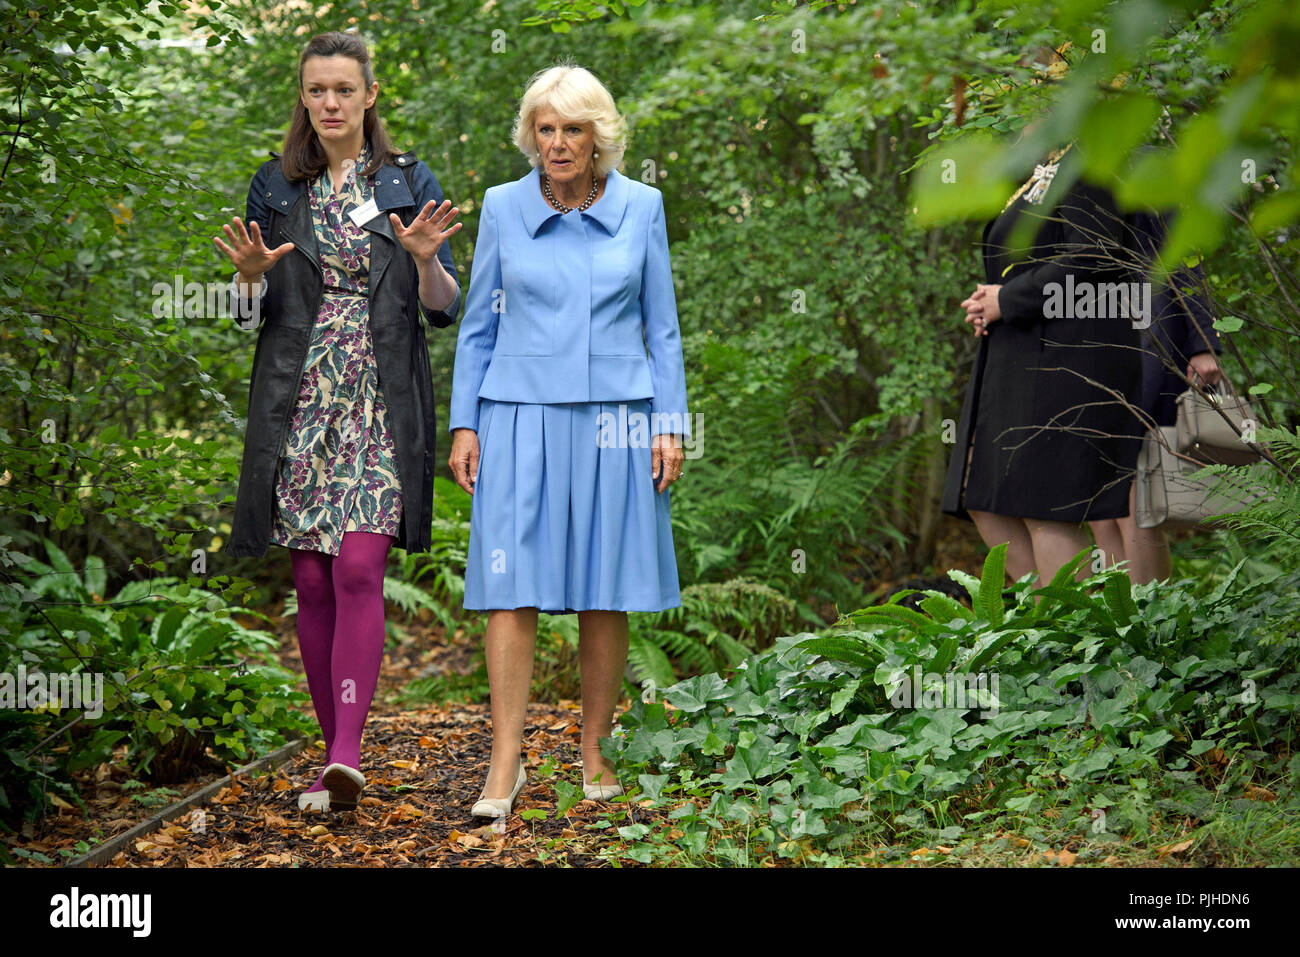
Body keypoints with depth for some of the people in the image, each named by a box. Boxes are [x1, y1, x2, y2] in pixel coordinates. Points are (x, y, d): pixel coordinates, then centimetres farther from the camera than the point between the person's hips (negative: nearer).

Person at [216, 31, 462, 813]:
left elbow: (445, 309, 4)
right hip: (298, 403, 2)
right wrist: (251, 273, -10)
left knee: (359, 568, -15)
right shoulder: (276, 188, 10)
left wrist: (424, 258, -16)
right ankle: (337, 754, 12)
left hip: (380, 403, -2)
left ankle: (346, 757, -19)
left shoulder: (410, 184, 5)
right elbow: (255, 310, 12)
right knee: (313, 582, 2)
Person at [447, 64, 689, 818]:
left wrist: (671, 426, 2)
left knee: (607, 592, 3)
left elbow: (662, 327, 8)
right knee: (512, 587, -7)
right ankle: (507, 762, -6)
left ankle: (595, 752, 15)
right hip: (521, 417, 0)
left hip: (612, 418, 0)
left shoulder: (641, 208, 4)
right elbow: (479, 325, 9)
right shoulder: (503, 209, 3)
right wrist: (463, 425, 3)